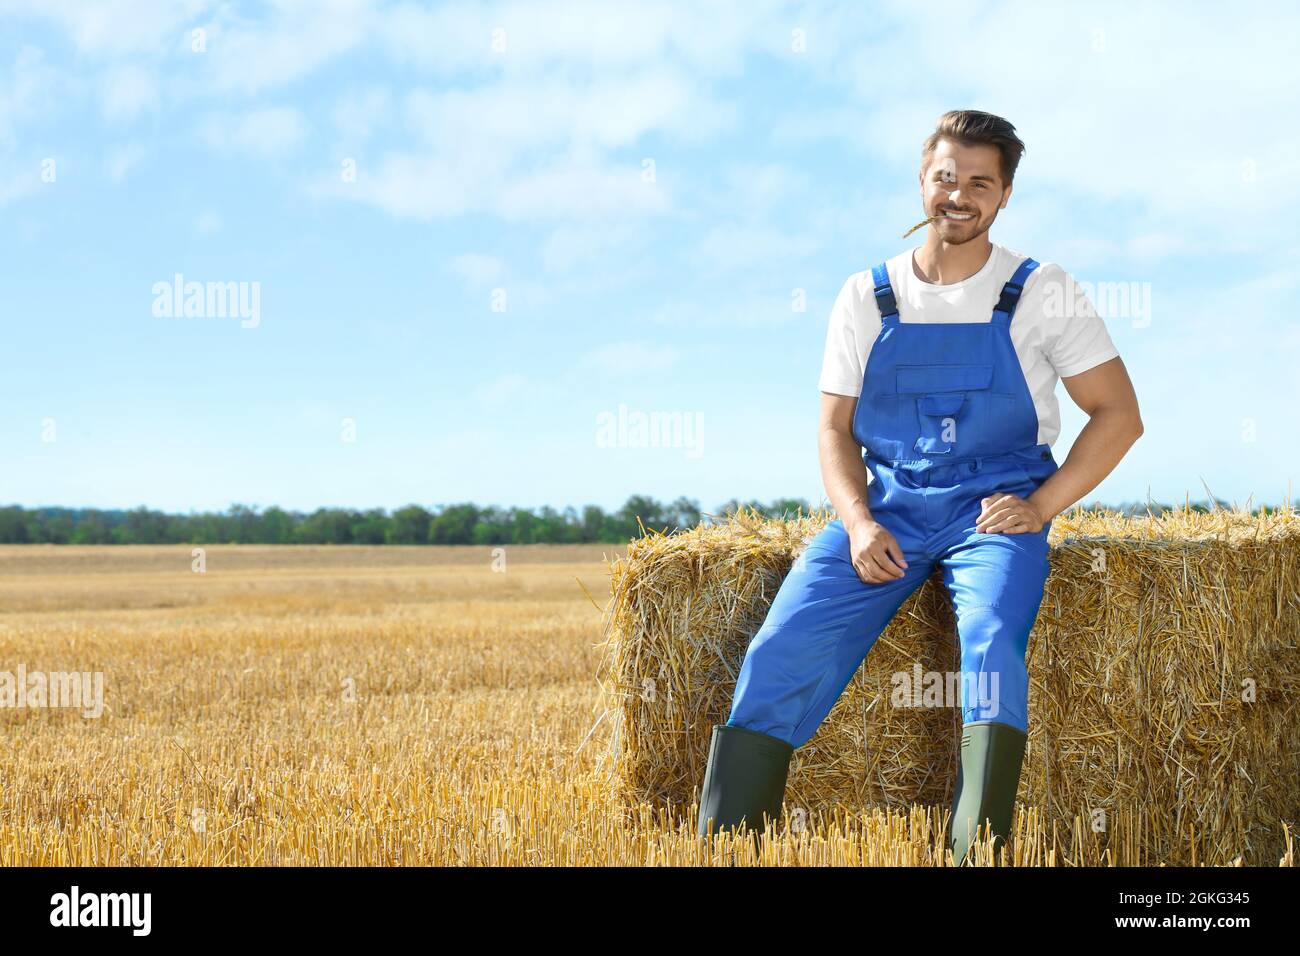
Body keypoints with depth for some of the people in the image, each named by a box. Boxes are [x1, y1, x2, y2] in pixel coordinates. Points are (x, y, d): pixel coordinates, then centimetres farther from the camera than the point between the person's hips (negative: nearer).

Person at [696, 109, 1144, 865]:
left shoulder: (1042, 293, 2)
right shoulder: (867, 298, 8)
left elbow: (1120, 415, 2)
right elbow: (836, 430, 10)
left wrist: (1041, 505, -10)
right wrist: (858, 523, -8)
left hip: (996, 510, -2)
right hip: (887, 507, 2)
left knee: (992, 640, -33)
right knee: (780, 653, -17)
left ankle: (977, 849, -33)